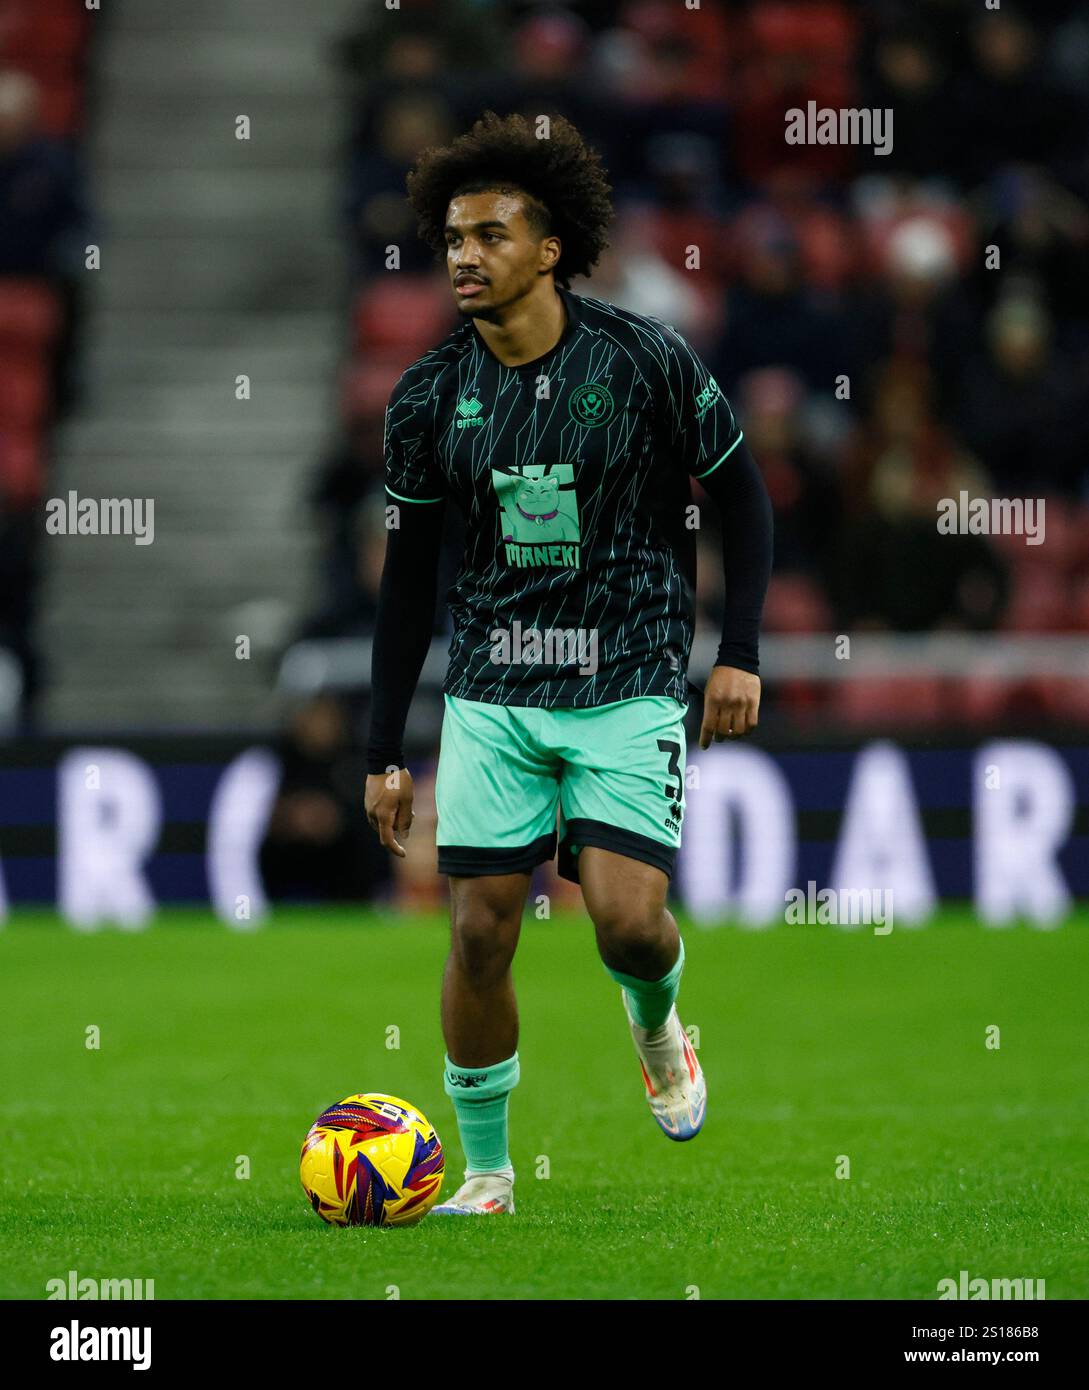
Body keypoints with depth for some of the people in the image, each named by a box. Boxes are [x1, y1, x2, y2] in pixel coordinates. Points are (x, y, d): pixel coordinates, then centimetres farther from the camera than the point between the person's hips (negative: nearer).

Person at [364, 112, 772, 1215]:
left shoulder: (645, 362, -7)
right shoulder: (429, 399, 0)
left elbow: (741, 495, 5)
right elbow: (408, 575, 9)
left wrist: (740, 653, -2)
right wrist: (385, 752, 8)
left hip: (629, 683, -2)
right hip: (492, 691, 2)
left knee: (627, 917, -17)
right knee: (480, 932, -4)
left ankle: (655, 1022, 21)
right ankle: (486, 1173, 12)